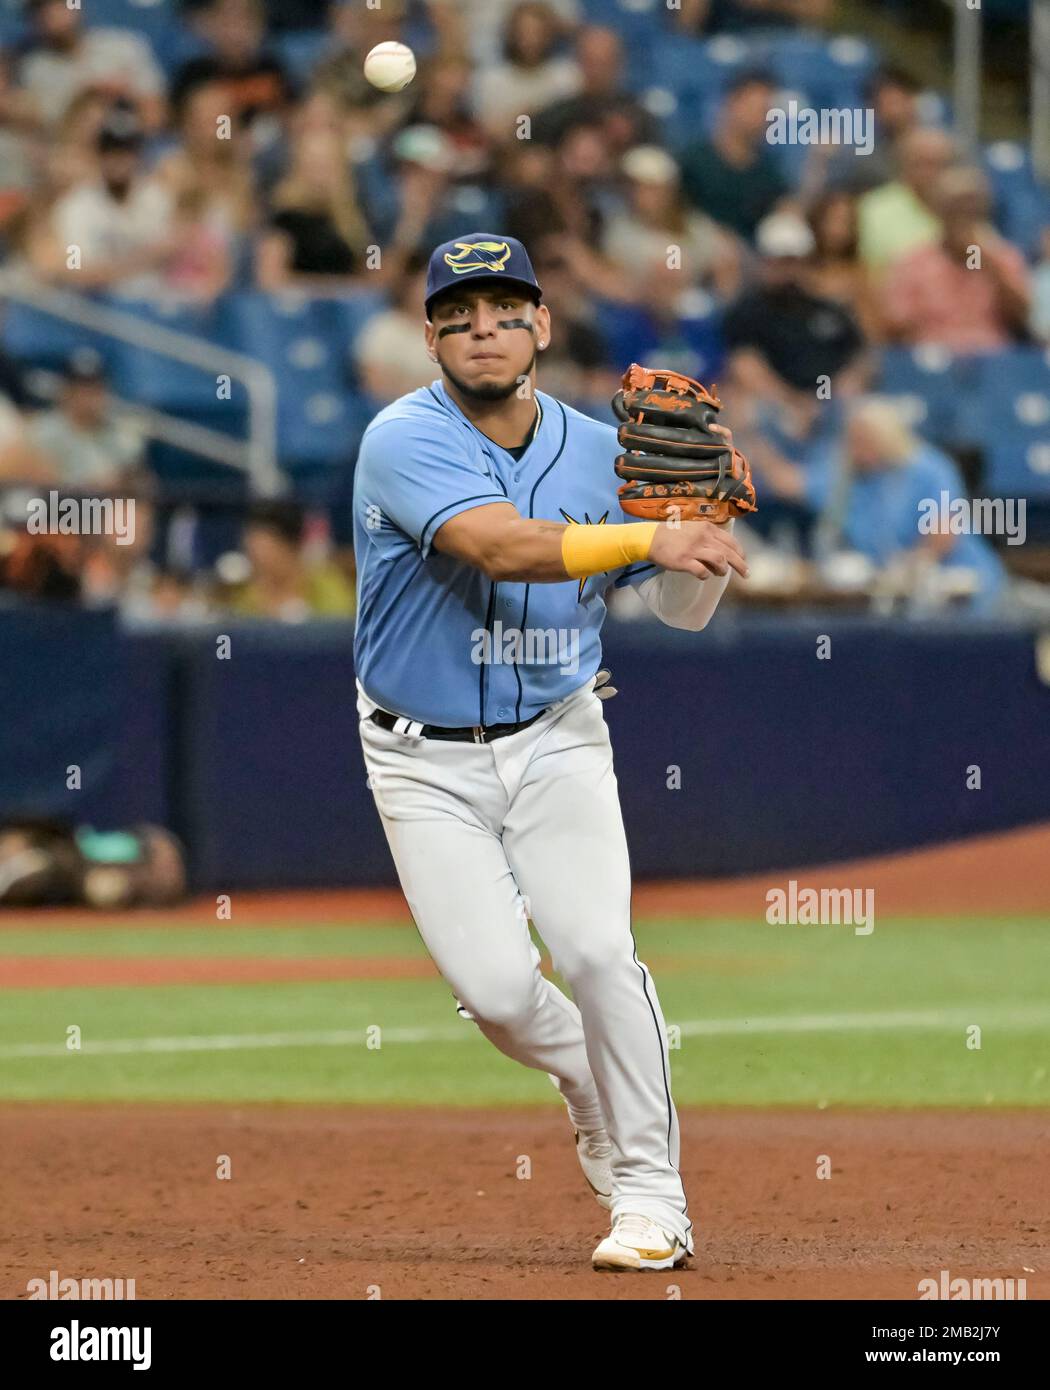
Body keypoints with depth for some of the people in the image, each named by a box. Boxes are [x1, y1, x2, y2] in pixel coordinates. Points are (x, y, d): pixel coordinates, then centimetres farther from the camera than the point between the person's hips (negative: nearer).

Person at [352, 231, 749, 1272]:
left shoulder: (598, 452, -1)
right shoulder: (405, 441, -17)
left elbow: (684, 609, 4)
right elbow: (504, 546, -34)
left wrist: (703, 520, -16)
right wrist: (651, 539, -43)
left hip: (555, 742, 2)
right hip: (428, 763, -2)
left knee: (597, 949, -17)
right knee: (495, 988, -10)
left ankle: (650, 1194, -5)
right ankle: (591, 1082, 24)